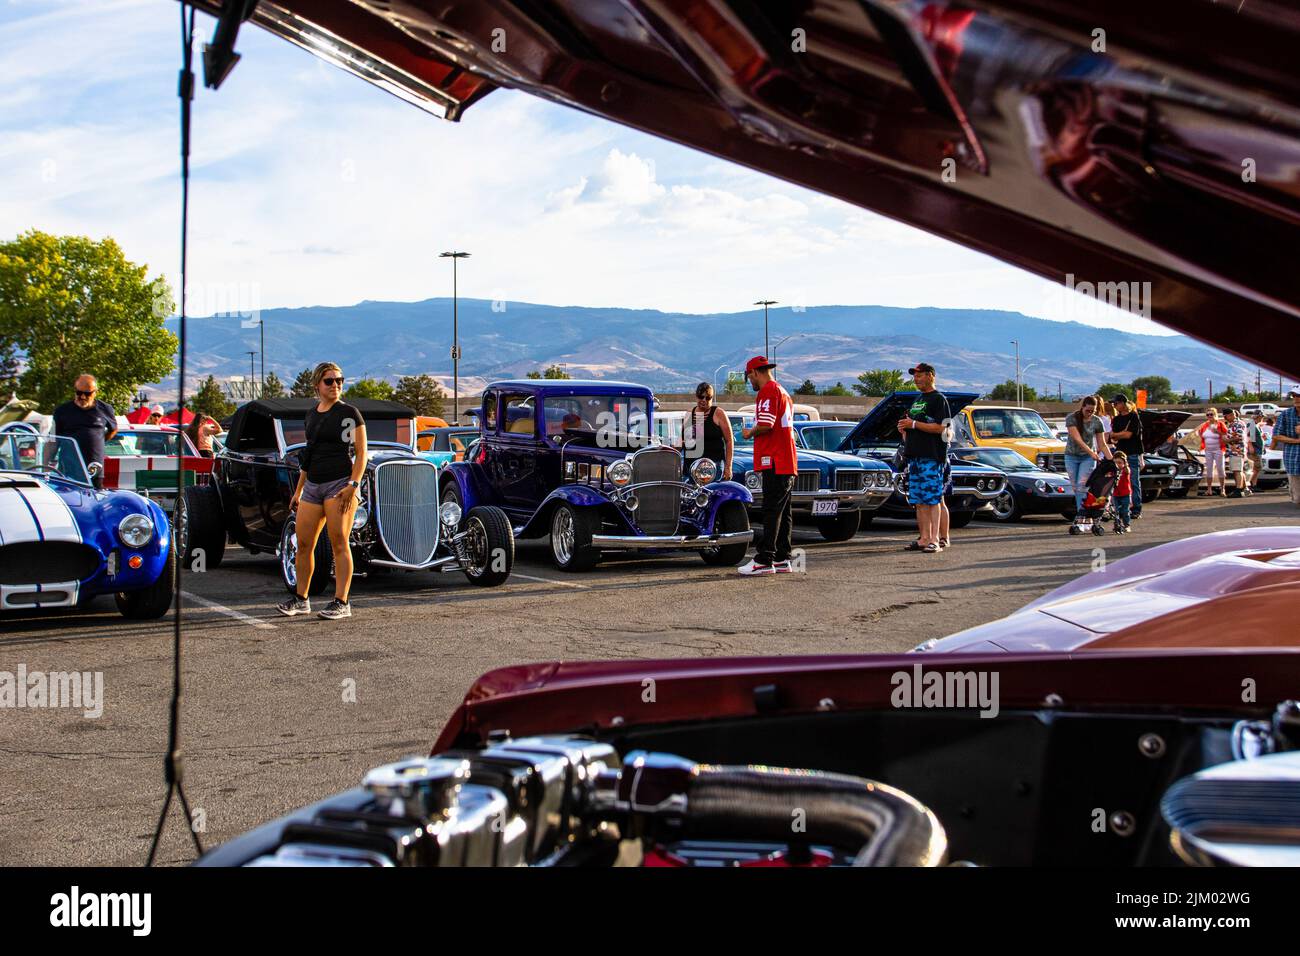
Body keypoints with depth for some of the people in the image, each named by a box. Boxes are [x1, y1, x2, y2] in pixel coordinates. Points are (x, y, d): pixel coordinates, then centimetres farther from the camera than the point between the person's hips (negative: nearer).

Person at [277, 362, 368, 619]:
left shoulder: (349, 412, -3)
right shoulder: (311, 414, 16)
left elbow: (361, 453, -6)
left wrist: (353, 485, -17)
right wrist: (298, 491, 21)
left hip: (340, 483, -6)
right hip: (312, 485, 6)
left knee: (339, 544, -7)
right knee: (303, 544, 6)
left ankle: (341, 602, -5)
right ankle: (301, 599, 18)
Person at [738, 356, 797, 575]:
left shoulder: (768, 391, -9)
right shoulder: (783, 392, 23)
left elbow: (766, 425, -21)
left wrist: (750, 433, -3)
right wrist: (755, 433, 20)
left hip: (774, 462, -10)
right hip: (788, 462, 10)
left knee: (772, 512, -12)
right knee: (783, 512, 10)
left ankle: (764, 561, -14)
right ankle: (782, 559, 12)